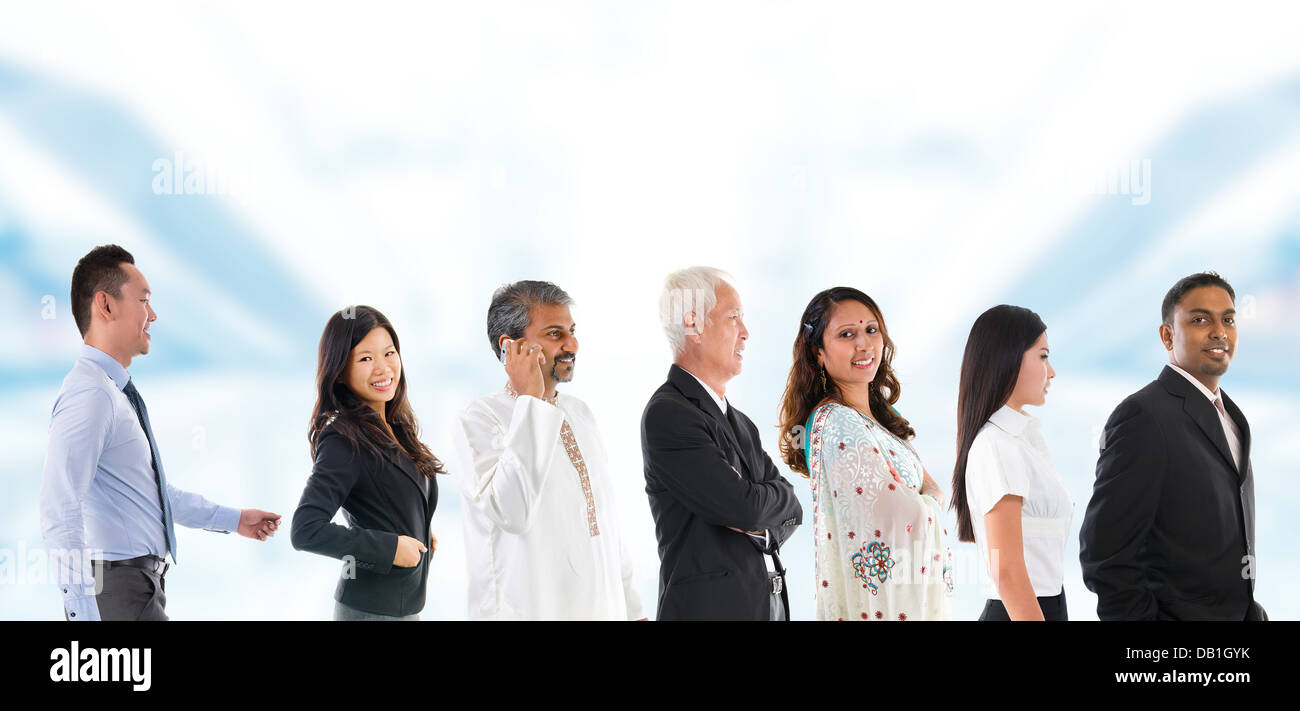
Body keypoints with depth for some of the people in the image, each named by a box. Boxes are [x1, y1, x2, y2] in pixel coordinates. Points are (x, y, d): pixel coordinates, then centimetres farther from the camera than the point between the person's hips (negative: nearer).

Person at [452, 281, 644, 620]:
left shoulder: (579, 413, 12)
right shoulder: (480, 419, -11)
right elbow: (512, 514, -27)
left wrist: (631, 610, 14)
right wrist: (529, 400, -22)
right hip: (529, 611, -6)